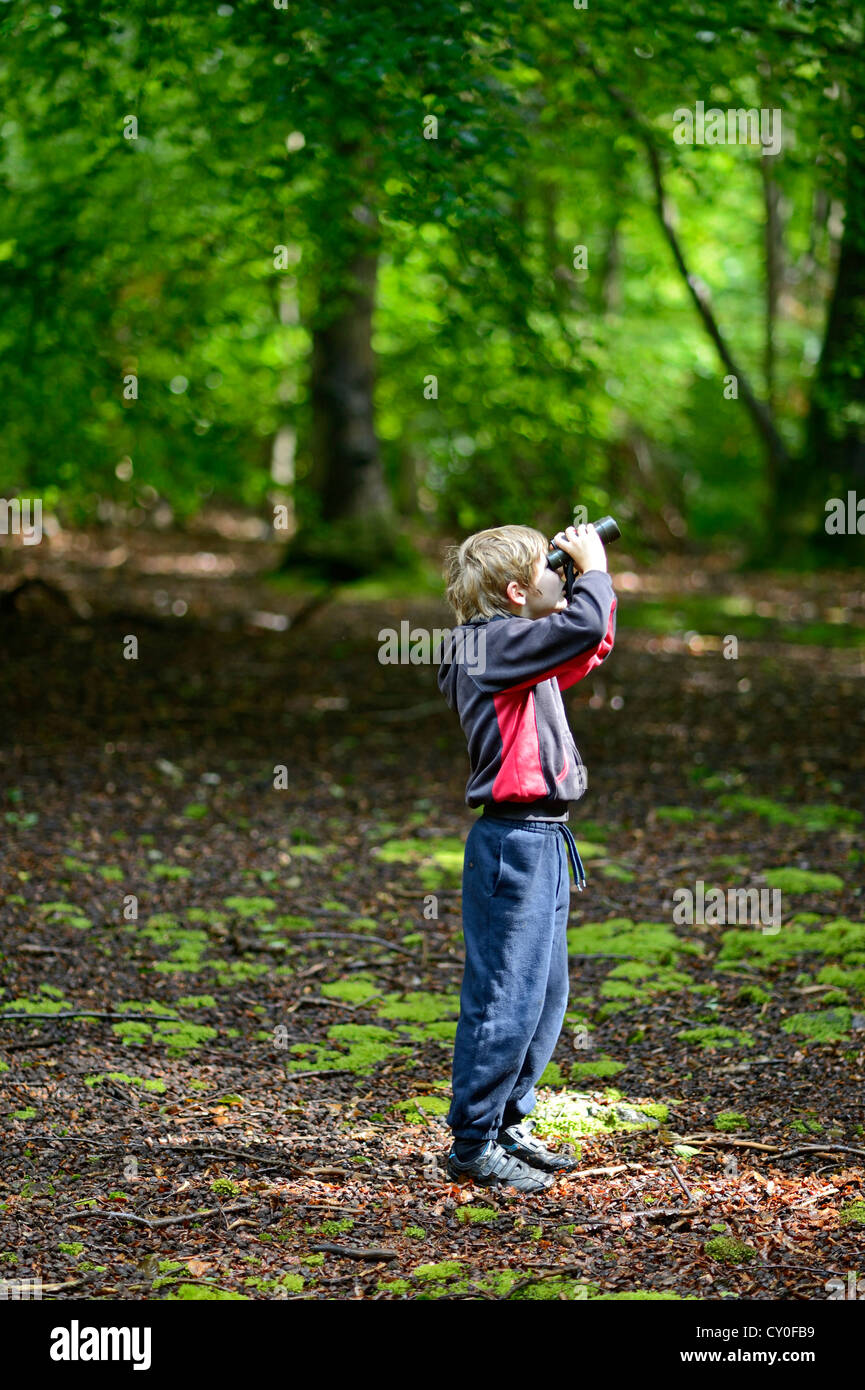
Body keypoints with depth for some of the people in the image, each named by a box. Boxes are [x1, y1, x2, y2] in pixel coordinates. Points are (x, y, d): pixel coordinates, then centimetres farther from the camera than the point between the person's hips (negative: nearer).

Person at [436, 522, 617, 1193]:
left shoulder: (515, 648, 16)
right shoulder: (493, 642, -14)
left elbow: (594, 646, 30)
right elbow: (582, 627, -27)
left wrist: (591, 576, 17)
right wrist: (594, 569, -9)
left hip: (542, 842, 10)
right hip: (515, 842, -10)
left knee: (546, 995, 16)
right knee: (505, 999, -6)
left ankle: (508, 1125, 26)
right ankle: (474, 1146, 1)